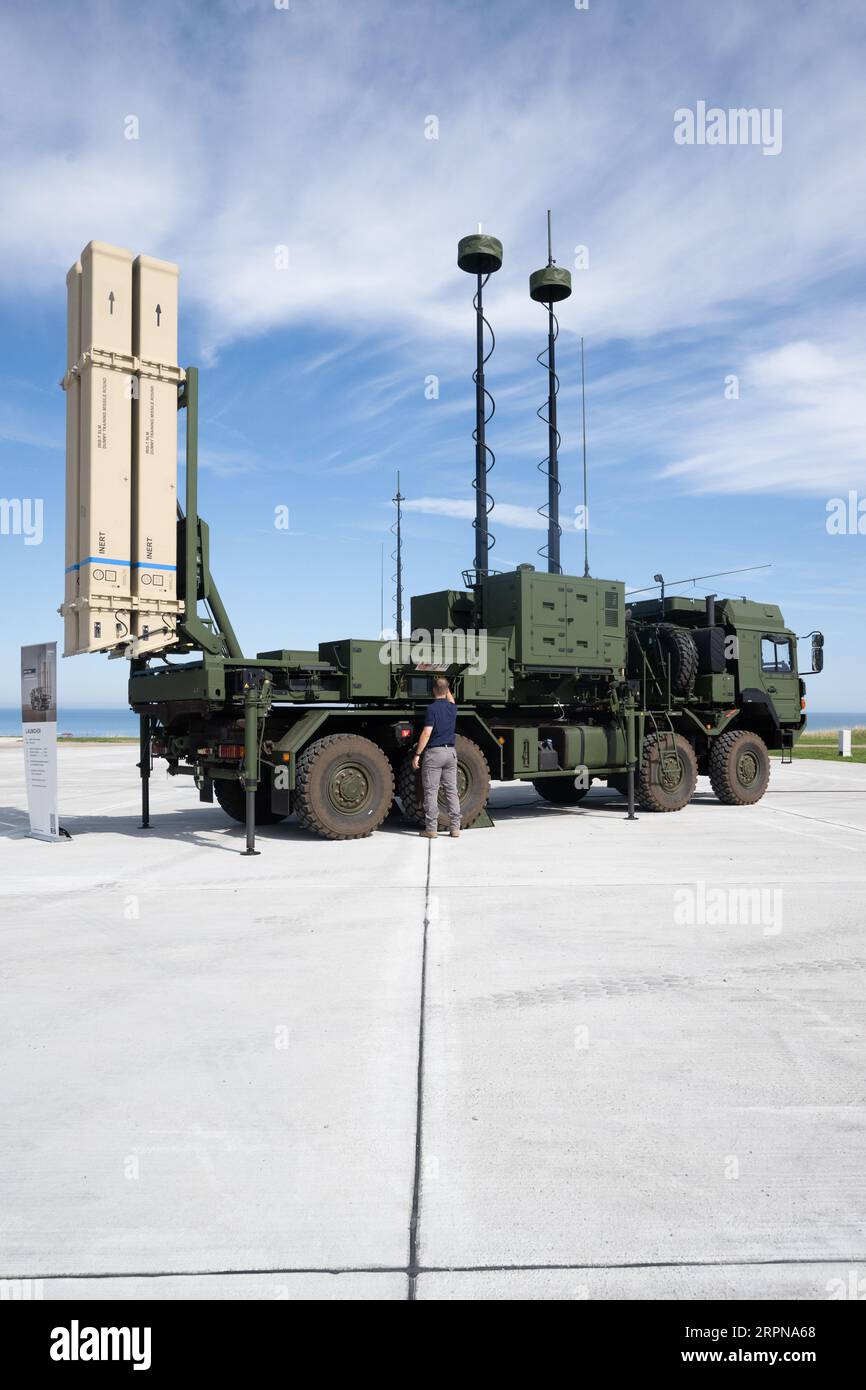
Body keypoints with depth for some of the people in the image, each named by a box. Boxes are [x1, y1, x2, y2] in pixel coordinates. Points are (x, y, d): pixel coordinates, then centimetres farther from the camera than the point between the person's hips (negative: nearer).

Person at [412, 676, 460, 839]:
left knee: (431, 791, -1)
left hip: (434, 752, -5)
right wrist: (444, 683, 46)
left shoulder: (432, 708, -11)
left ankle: (431, 829, 0)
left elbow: (426, 733, -16)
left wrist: (417, 754, -12)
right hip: (451, 752, 5)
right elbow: (450, 698, 33)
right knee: (452, 790, 8)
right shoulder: (452, 707, 7)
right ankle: (455, 827, 8)